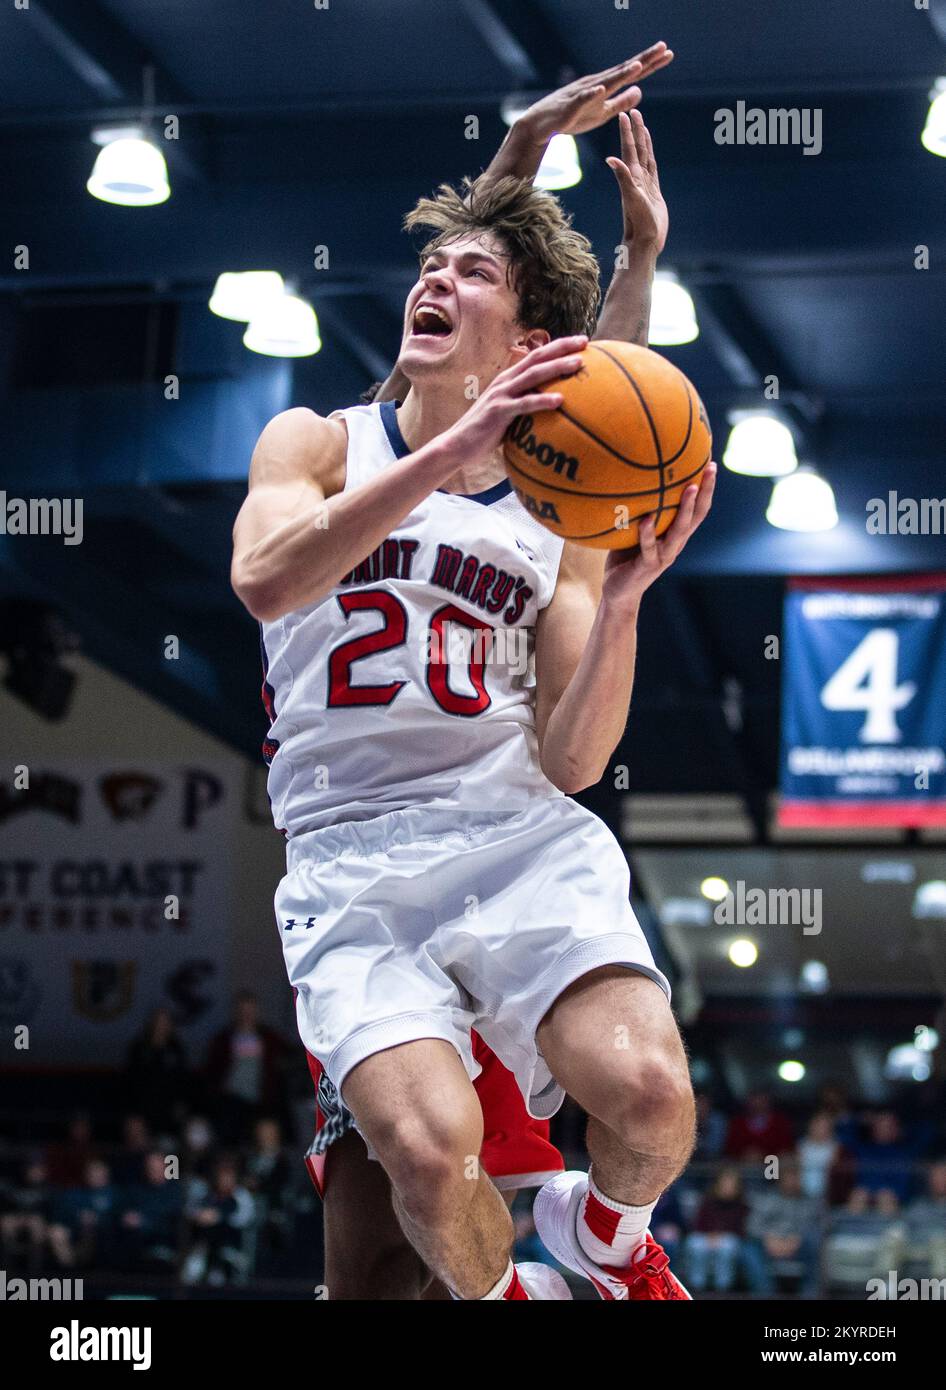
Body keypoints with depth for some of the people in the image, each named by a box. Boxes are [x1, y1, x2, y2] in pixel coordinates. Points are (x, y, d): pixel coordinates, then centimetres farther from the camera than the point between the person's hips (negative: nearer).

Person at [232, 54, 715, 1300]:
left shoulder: (563, 514, 14)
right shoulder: (318, 442, 11)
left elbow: (572, 762, 6)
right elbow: (265, 581, -14)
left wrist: (622, 598, -10)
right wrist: (448, 456, -23)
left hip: (522, 833, 2)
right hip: (350, 856, -1)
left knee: (650, 1092, -24)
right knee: (429, 1147, -27)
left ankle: (607, 1233, 13)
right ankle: (492, 1294, 9)